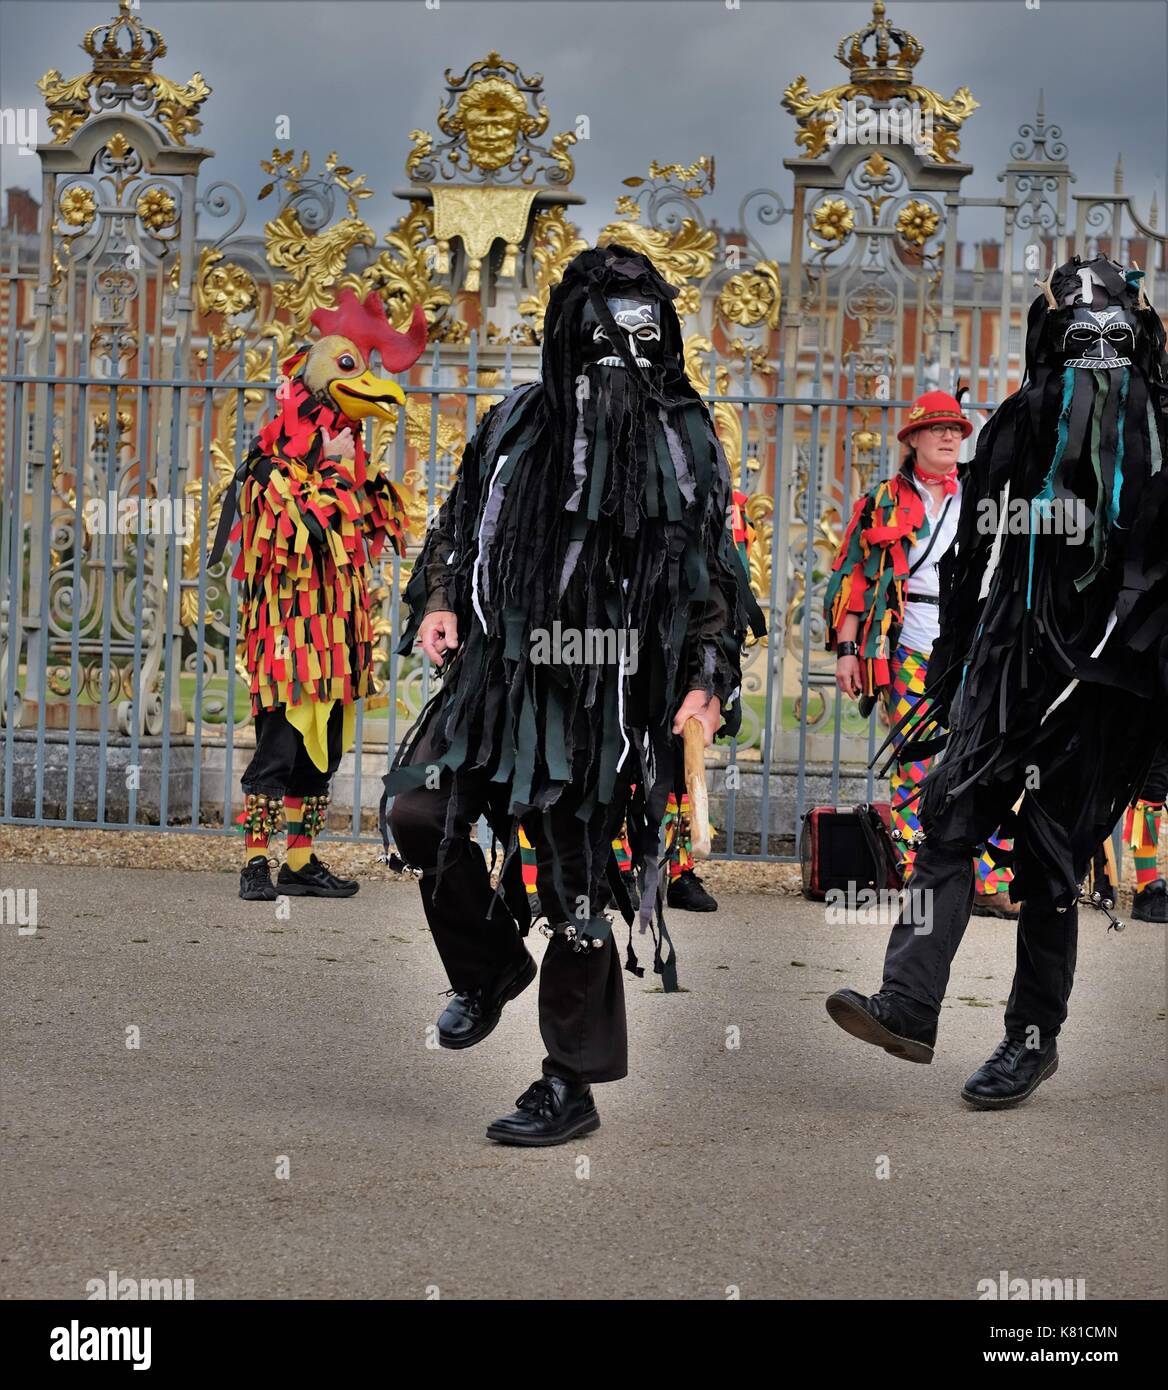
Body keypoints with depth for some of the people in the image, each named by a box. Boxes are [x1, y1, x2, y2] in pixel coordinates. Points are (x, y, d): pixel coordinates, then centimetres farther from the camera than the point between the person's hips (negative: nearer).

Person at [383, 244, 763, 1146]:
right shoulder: (517, 424, 6)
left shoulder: (683, 438, 0)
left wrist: (709, 680, -6)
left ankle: (572, 1086, 11)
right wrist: (439, 600, 0)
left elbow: (713, 573, 3)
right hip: (498, 667, 3)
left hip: (606, 694, -3)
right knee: (417, 810, -10)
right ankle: (492, 964, 17)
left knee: (578, 882, 0)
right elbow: (460, 523, 18)